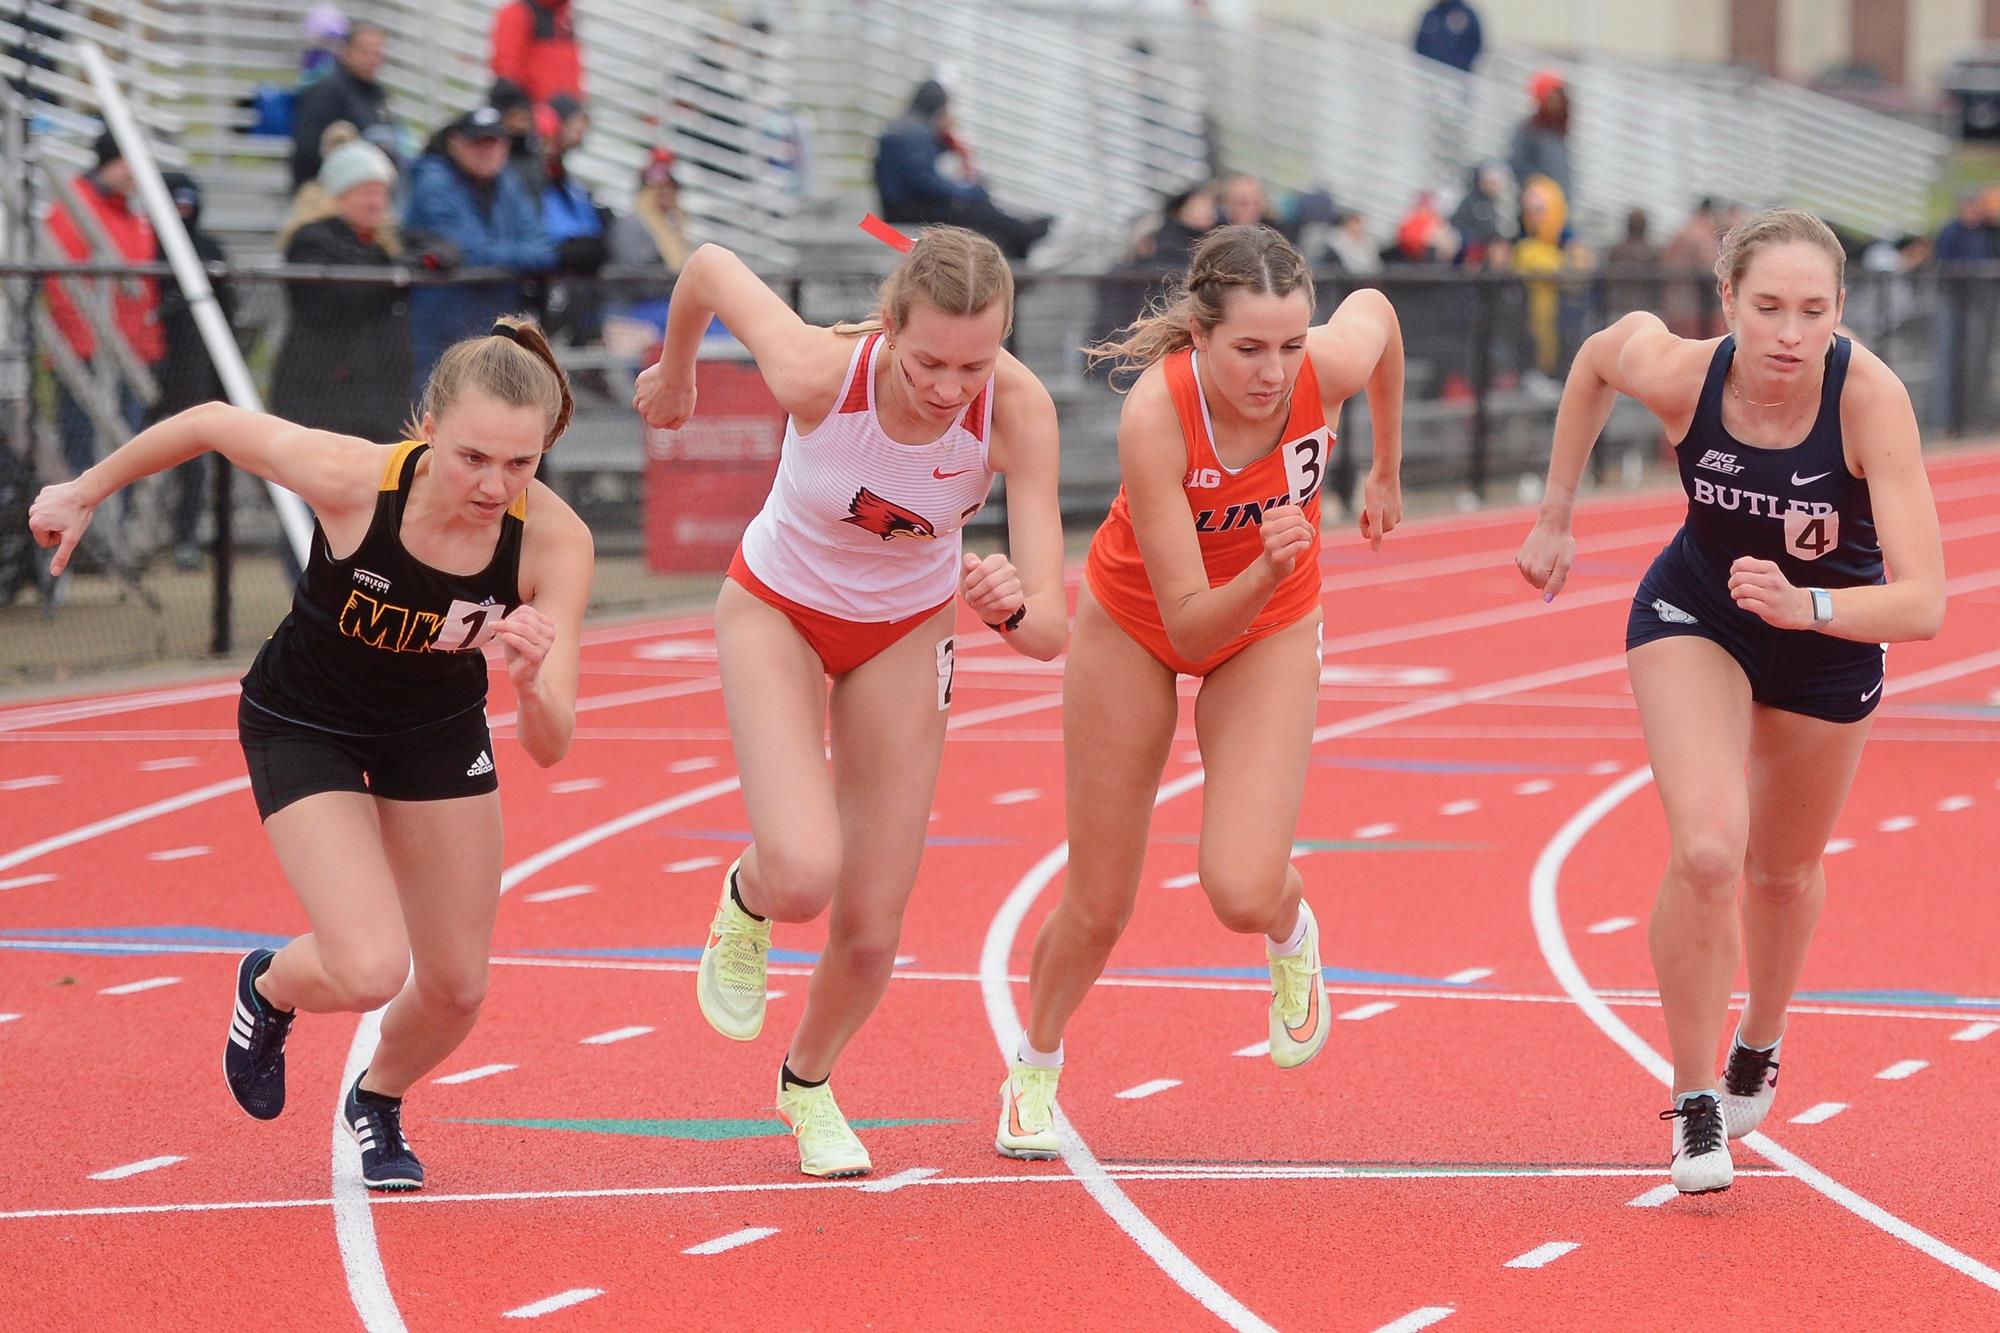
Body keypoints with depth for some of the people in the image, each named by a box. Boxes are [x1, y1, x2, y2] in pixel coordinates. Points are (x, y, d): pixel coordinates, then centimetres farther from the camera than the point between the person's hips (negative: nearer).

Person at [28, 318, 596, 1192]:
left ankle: (377, 1104, 43)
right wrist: (87, 492, -2)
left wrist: (531, 684, -53)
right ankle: (269, 989, 18)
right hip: (305, 723, -3)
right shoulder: (350, 480, -37)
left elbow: (549, 748, -29)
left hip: (438, 726, 3)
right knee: (370, 971, -19)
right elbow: (211, 423, -18)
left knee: (457, 989, 8)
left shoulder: (553, 540, -30)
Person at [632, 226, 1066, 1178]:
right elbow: (711, 266, -15)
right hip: (779, 608, -2)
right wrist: (674, 371, 5)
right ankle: (746, 900, 13)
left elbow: (1050, 632, -31)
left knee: (871, 928, 2)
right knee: (804, 876, -26)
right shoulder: (817, 373, -36)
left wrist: (1010, 606, -55)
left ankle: (808, 1082, 36)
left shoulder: (1017, 410, -31)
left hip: (906, 632, 2)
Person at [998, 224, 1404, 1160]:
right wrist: (1269, 569, -53)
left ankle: (1290, 932, 19)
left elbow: (1377, 307, -2)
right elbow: (1189, 627, -34)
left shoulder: (1334, 363, -31)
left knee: (1242, 892, -19)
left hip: (1270, 629, 1)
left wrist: (1386, 471, 9)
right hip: (1136, 624, -1)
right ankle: (1034, 1068, 39)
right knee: (1099, 906, 8)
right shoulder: (1155, 416, -37)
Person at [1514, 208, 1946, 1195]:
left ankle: (1759, 1047, 52)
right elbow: (1599, 352, -3)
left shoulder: (1870, 397, -36)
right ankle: (1694, 1101, -3)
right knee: (1706, 852, -22)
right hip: (1696, 615, 0)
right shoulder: (1678, 374, -30)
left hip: (1831, 636, 0)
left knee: (1784, 871, 20)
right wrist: (1554, 516, 2)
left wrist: (1805, 605, -55)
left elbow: (1923, 603, -39)